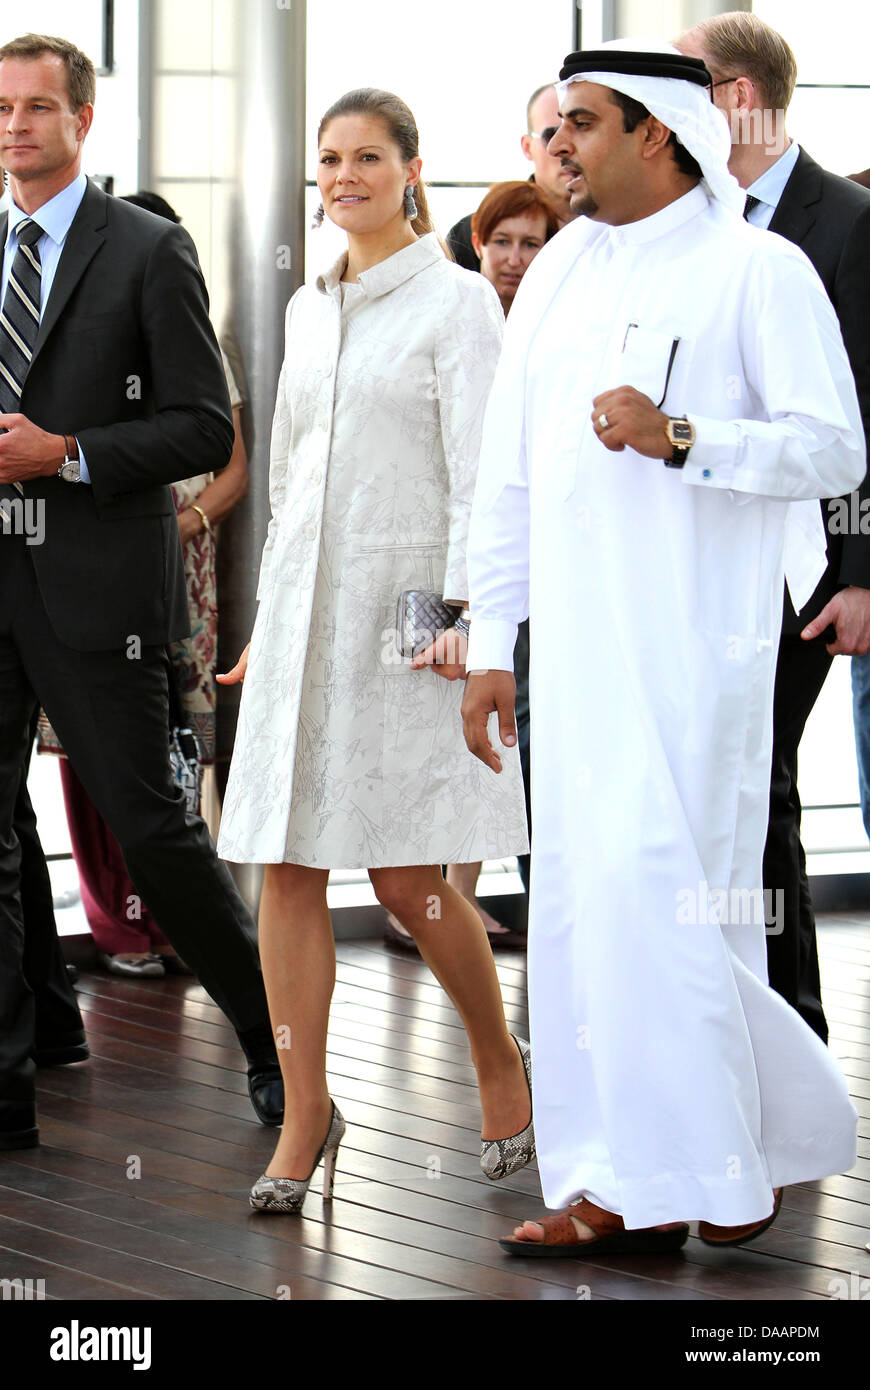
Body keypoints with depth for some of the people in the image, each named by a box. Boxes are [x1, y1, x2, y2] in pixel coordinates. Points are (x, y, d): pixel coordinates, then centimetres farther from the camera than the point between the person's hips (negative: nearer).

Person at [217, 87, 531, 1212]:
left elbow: (478, 472, -9)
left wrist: (465, 609, -18)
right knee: (286, 866, 0)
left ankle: (502, 1066, 19)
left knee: (407, 878, -5)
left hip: (408, 602, -6)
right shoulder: (308, 309, 15)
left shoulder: (458, 301, -3)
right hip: (306, 603, 6)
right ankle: (305, 1116, 6)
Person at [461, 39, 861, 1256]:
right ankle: (627, 1188, 12)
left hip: (694, 640, -7)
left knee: (655, 885, -13)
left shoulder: (757, 271, -3)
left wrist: (678, 438, -20)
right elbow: (508, 471, 18)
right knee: (578, 903, 5)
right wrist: (488, 642, 14)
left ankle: (709, 1165, -1)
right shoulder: (557, 274, 16)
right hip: (576, 643, 7)